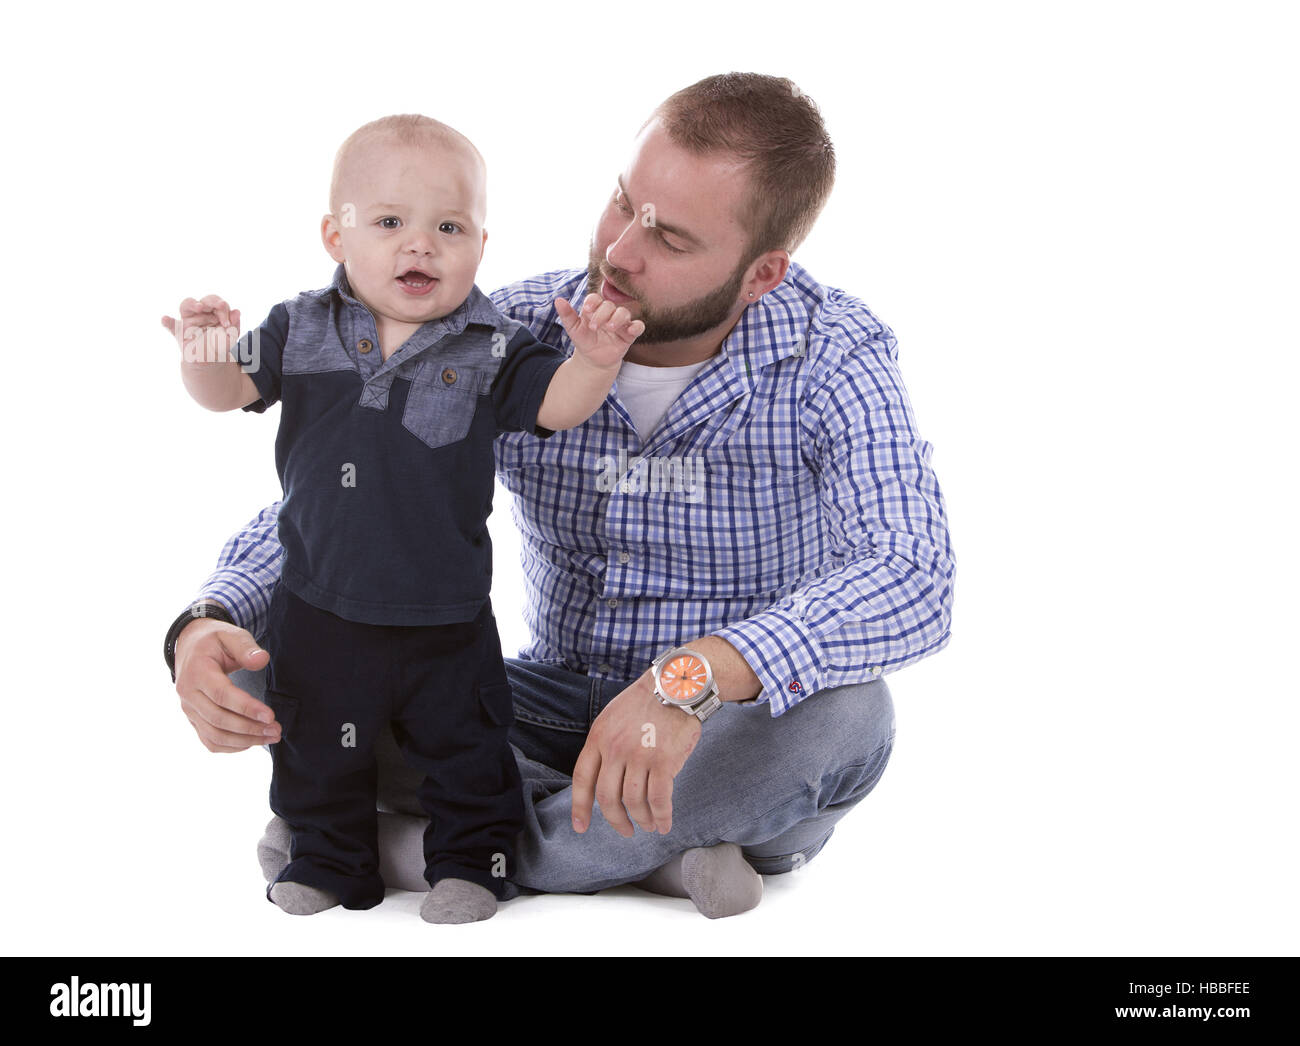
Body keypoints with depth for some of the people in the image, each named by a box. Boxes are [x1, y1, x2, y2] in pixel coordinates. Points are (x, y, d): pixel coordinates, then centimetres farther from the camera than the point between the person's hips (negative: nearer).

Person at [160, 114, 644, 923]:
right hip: (322, 605, 2)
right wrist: (206, 353, -27)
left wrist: (594, 363, -35)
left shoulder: (490, 348, -8)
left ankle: (470, 860, 32)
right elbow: (230, 391, -5)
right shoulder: (304, 332, -4)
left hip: (445, 614, -1)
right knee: (318, 749, 17)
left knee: (465, 749, 12)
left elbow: (555, 404, -14)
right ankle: (329, 861, 36)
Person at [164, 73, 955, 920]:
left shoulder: (834, 358, -21)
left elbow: (912, 581, -37)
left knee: (843, 713, -39)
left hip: (740, 733, -3)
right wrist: (209, 621, -29)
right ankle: (661, 850, -21)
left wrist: (694, 676, -53)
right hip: (557, 714, 3)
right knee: (272, 649, -17)